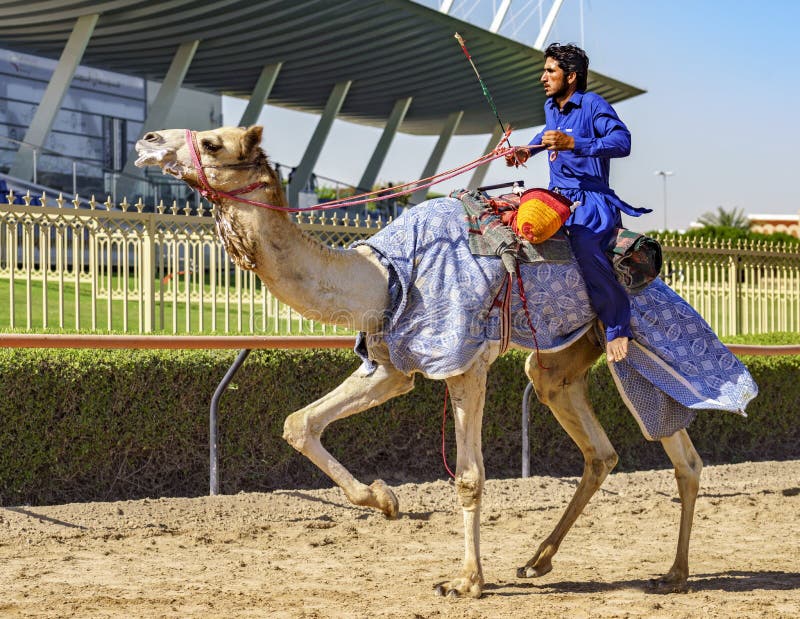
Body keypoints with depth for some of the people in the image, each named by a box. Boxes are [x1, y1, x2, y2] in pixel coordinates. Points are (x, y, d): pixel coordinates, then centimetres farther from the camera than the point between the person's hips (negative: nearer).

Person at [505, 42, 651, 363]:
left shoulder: (593, 105, -10)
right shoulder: (551, 107, 15)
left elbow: (622, 141, -25)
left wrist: (572, 143, -33)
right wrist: (527, 149, 22)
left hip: (590, 199, -9)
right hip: (556, 195, 9)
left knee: (583, 244, -37)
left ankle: (617, 324, -23)